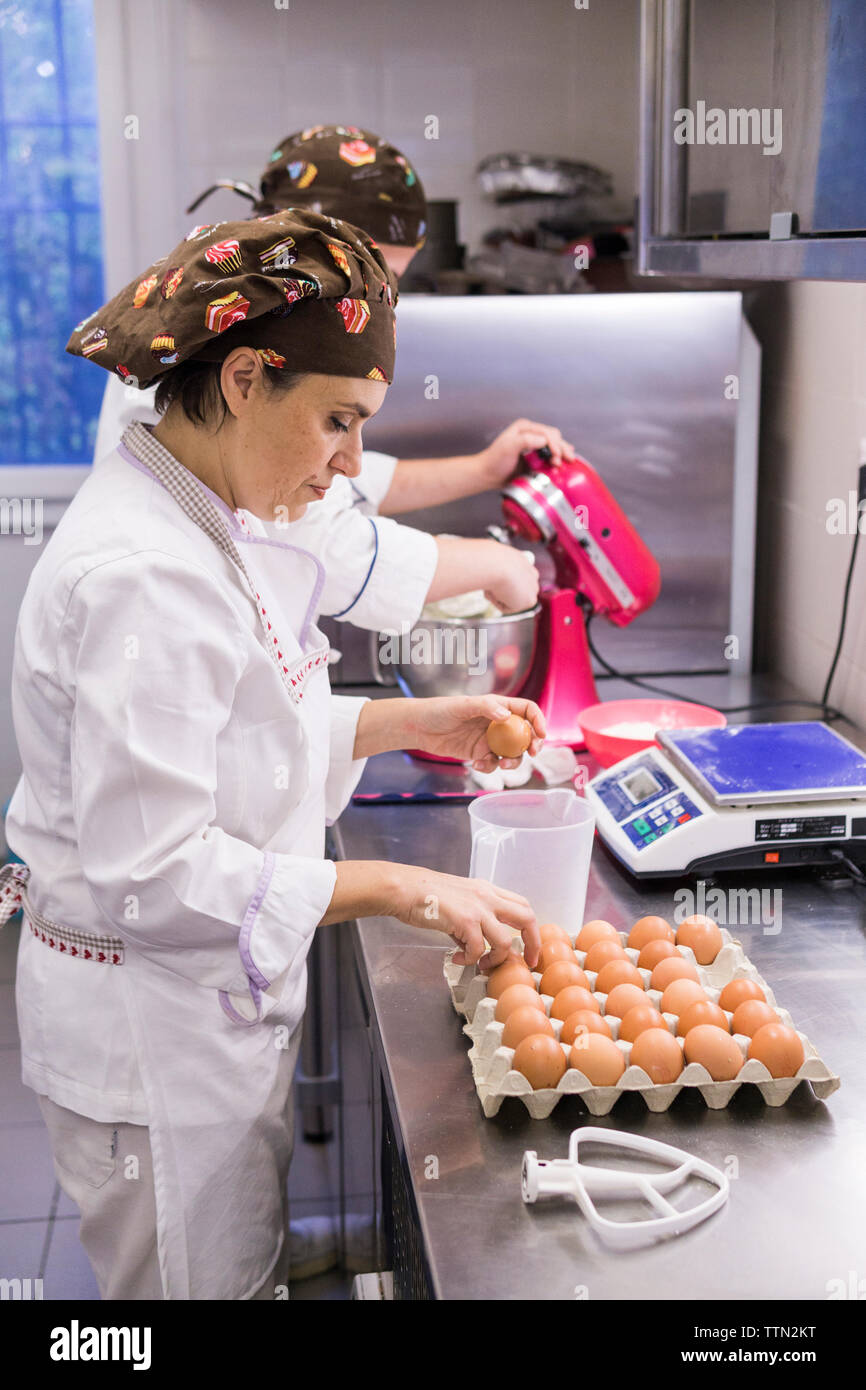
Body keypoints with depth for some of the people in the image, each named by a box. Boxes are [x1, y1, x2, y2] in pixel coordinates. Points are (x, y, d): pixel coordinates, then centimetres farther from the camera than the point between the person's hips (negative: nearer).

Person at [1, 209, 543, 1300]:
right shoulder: (142, 576, -29)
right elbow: (151, 873, -29)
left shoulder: (206, 526, 2)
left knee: (249, 1261, 25)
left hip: (214, 998, 9)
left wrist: (415, 723, 3)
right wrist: (401, 891, -26)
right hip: (148, 1022, -9)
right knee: (202, 1279, 12)